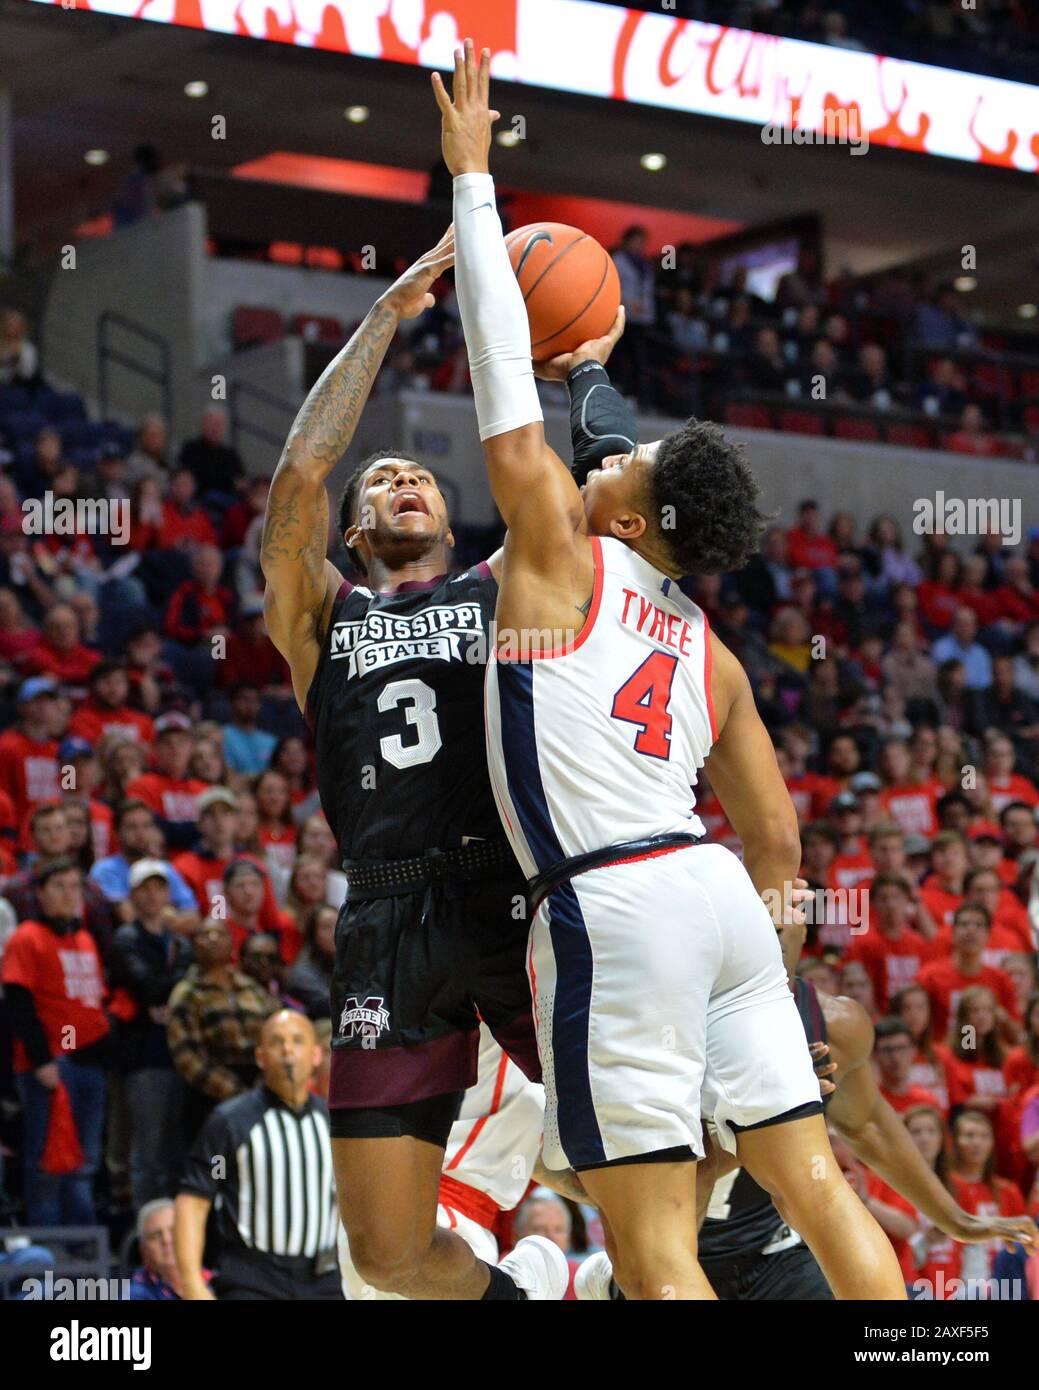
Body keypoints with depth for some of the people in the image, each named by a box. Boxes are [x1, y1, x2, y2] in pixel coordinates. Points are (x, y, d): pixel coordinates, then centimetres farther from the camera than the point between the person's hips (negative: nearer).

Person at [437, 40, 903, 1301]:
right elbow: (778, 839, 19)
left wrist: (471, 180, 7)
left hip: (612, 905, -7)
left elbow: (506, 393, 2)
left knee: (653, 1244, -6)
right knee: (812, 1181, 10)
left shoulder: (566, 563, 3)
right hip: (720, 895, 7)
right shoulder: (712, 654, 20)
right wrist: (738, 928, 32)